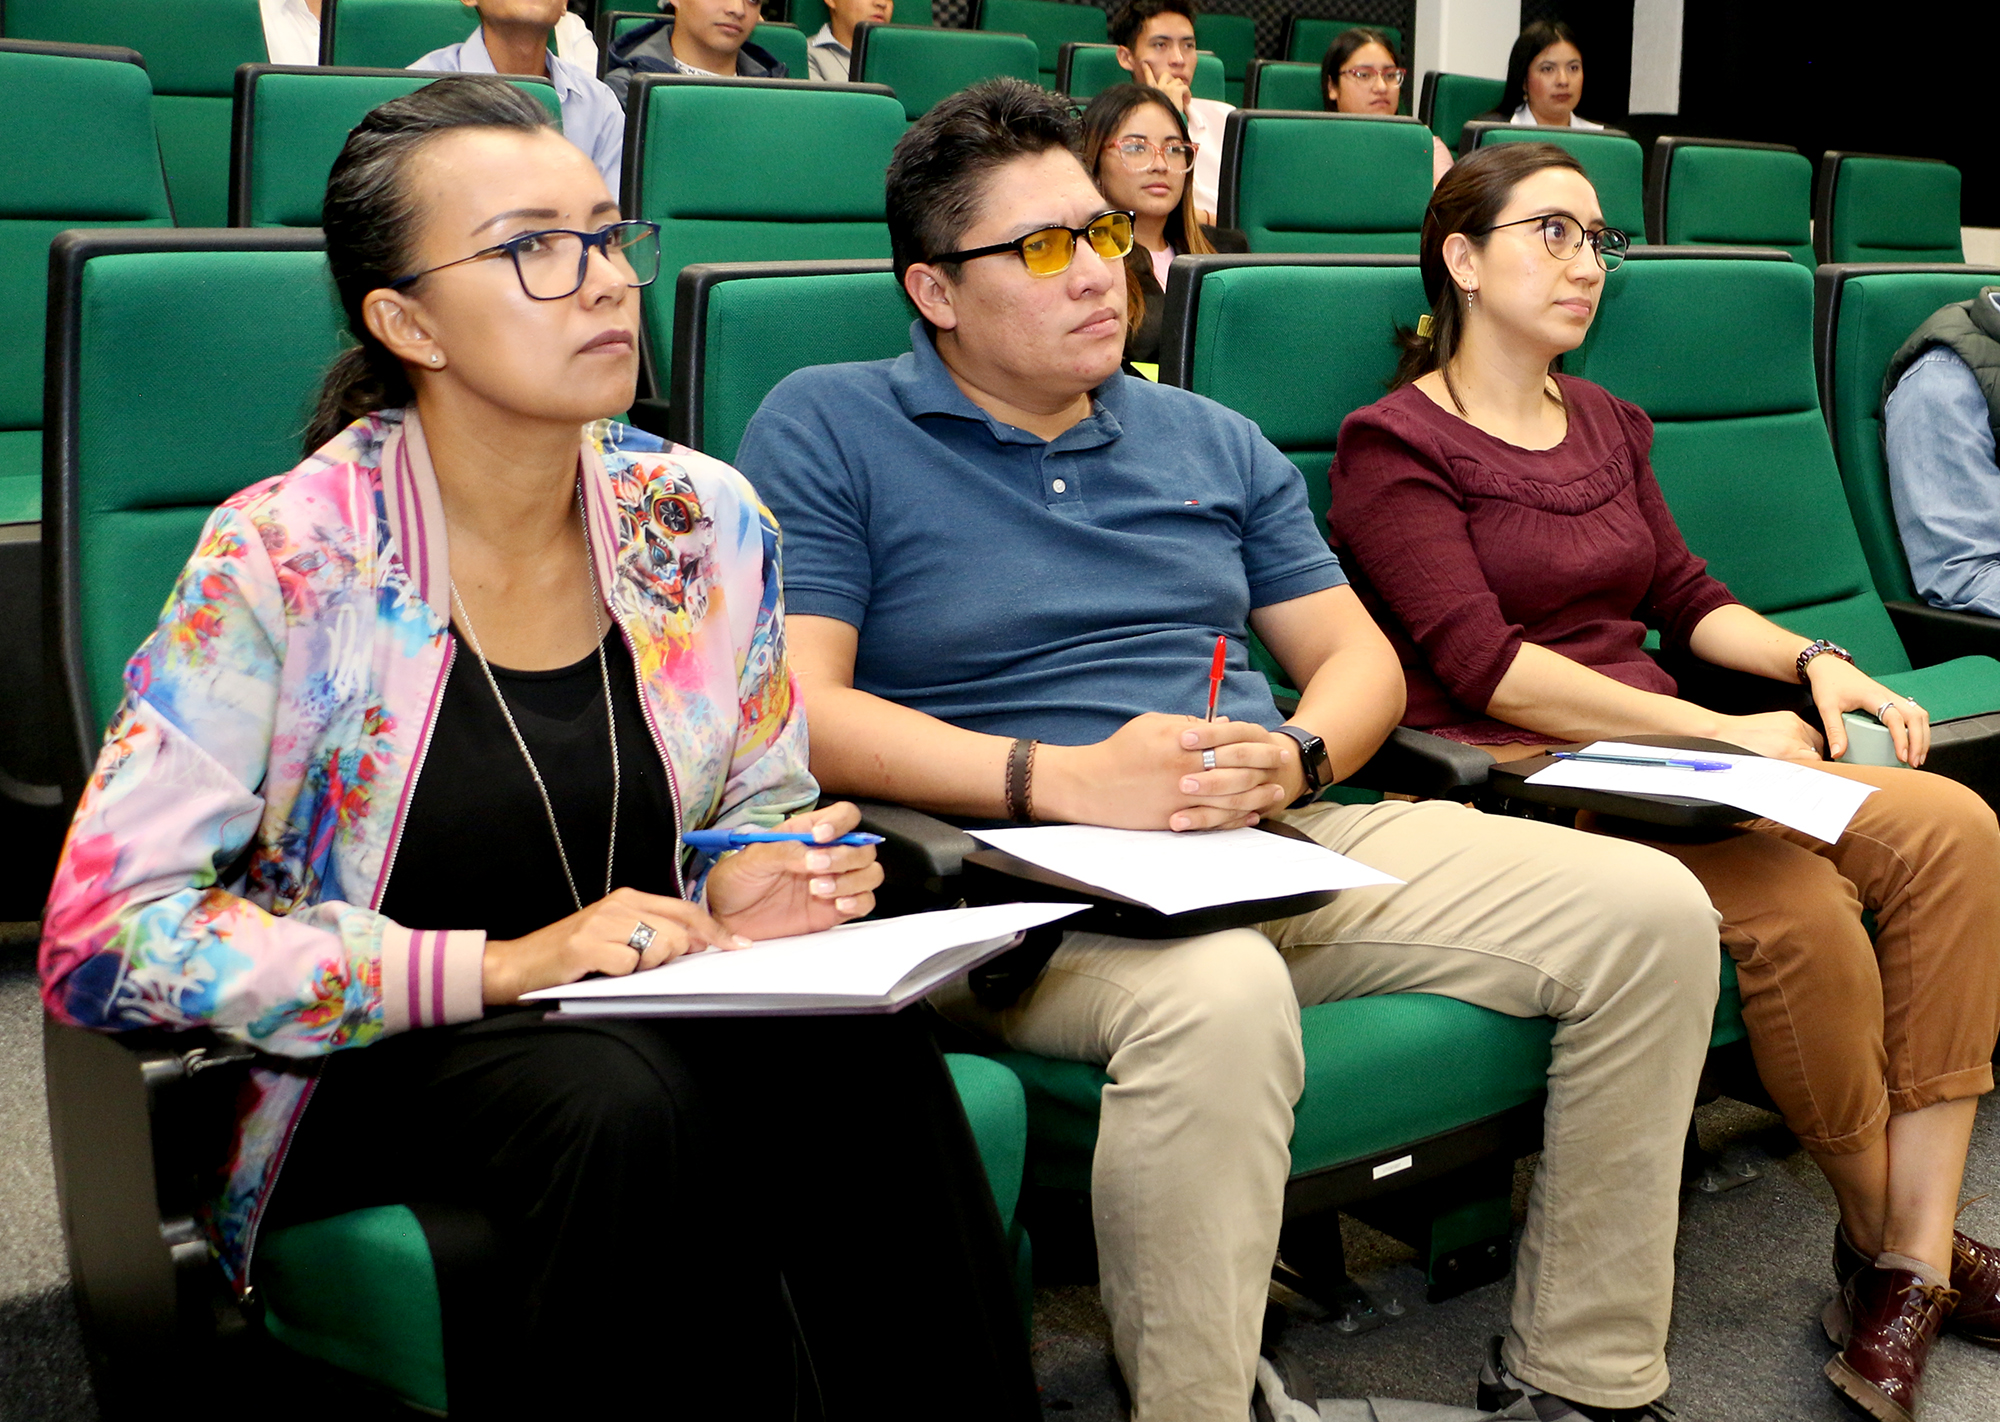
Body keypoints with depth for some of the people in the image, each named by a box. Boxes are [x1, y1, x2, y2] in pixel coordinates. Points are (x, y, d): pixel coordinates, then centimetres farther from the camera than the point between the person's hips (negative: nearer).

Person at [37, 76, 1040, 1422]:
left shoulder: (703, 522, 1)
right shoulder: (284, 560, -12)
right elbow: (105, 937, -15)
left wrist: (739, 891, -10)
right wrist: (499, 965, -22)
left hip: (652, 1024, 4)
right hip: (377, 1070, -3)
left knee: (866, 1055, -30)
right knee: (620, 1102, -36)